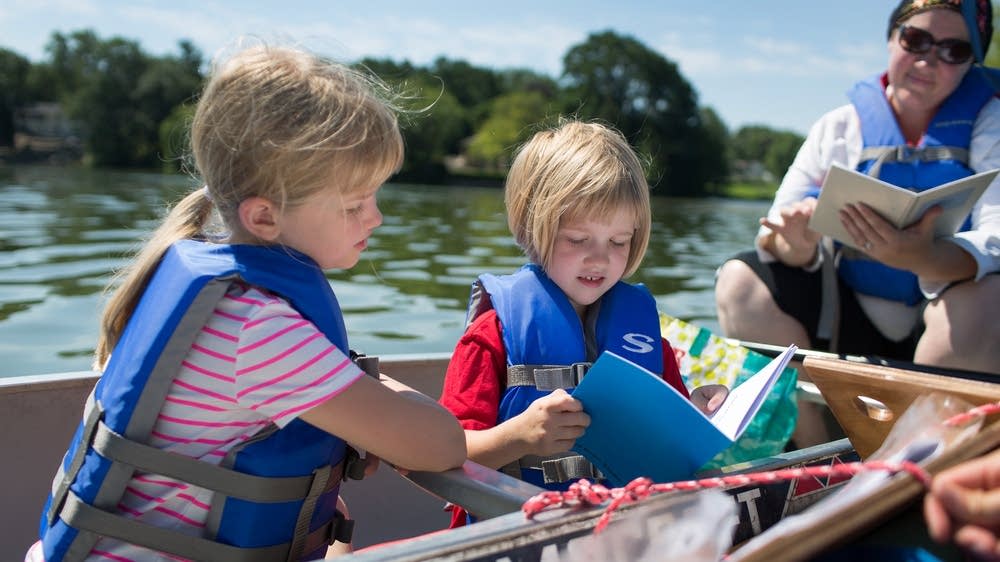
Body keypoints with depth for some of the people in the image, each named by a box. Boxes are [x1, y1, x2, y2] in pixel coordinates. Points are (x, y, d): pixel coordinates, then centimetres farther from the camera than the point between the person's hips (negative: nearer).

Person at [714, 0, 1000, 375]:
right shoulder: (838, 126, 5)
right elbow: (781, 237, -3)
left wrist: (923, 258, -39)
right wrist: (798, 246, -28)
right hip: (847, 315, 2)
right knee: (739, 280, -19)